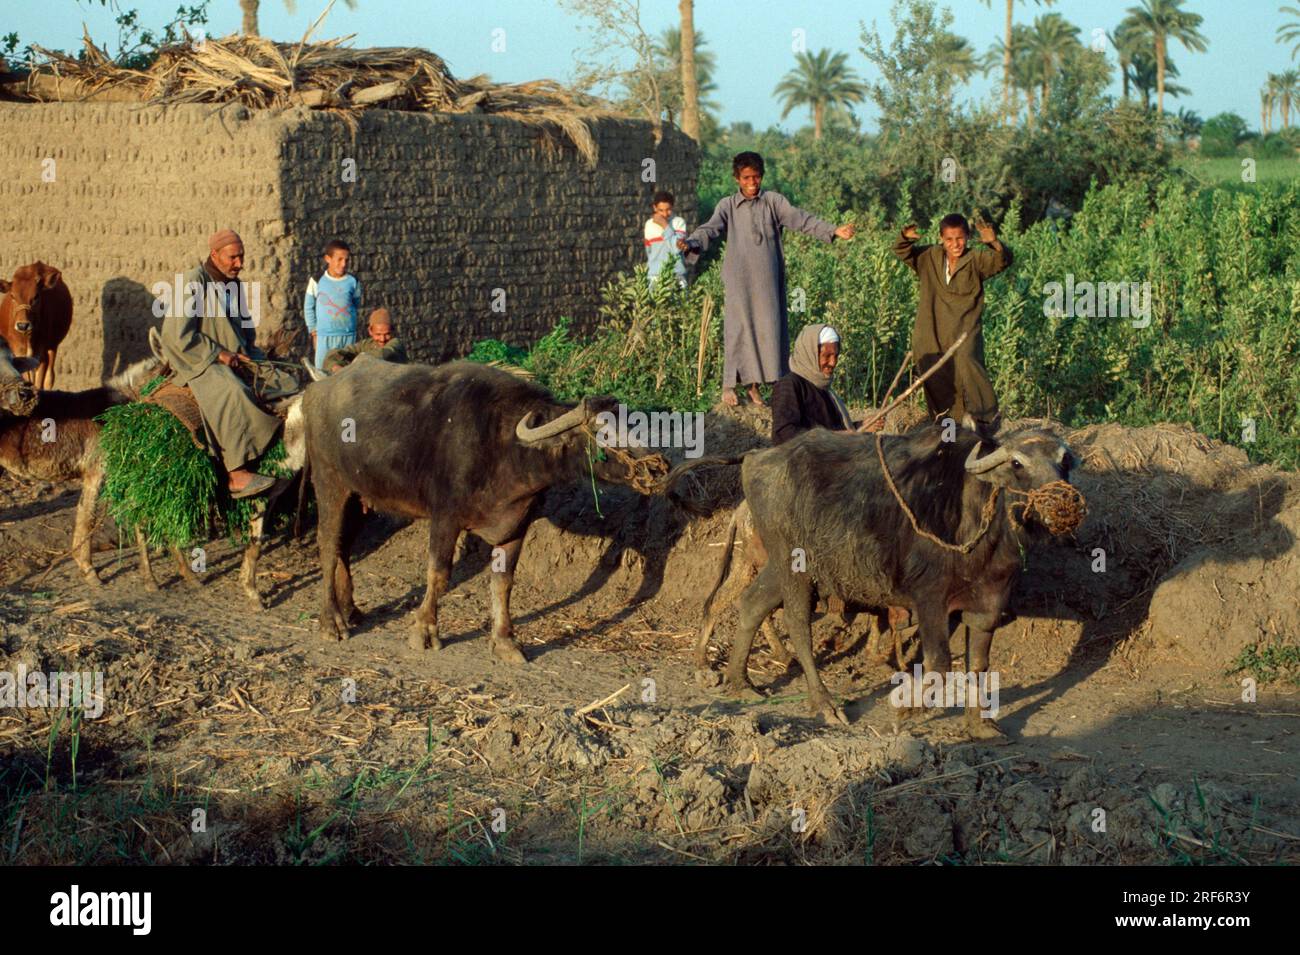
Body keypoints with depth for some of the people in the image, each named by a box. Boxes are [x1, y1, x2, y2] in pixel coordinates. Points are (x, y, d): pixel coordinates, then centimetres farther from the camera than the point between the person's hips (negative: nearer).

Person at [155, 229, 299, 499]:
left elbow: (245, 330, 28)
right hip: (197, 362, -8)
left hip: (234, 358, 8)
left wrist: (244, 353, 7)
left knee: (286, 384, -7)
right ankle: (238, 475, -42)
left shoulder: (234, 285, 14)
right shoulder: (193, 282, -10)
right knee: (232, 392, -37)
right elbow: (177, 335, -17)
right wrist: (218, 354, -17)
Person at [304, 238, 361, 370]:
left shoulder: (353, 282, 2)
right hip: (324, 336, -2)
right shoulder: (317, 281, -3)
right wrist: (314, 332, 4)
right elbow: (309, 308, 6)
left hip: (348, 336, 2)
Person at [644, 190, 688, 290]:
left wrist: (665, 226, -16)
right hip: (656, 276, 2)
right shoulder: (649, 224, 6)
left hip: (677, 276, -2)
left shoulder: (679, 222, -4)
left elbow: (677, 248, -18)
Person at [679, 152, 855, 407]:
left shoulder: (774, 202, 6)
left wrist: (833, 231, -17)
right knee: (739, 328, -2)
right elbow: (711, 229, -7)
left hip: (769, 280, 1)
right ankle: (729, 386, 6)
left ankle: (754, 385, 11)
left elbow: (800, 219, -4)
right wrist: (691, 244, -29)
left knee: (769, 327, 1)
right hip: (739, 279, -1)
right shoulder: (728, 206, 5)